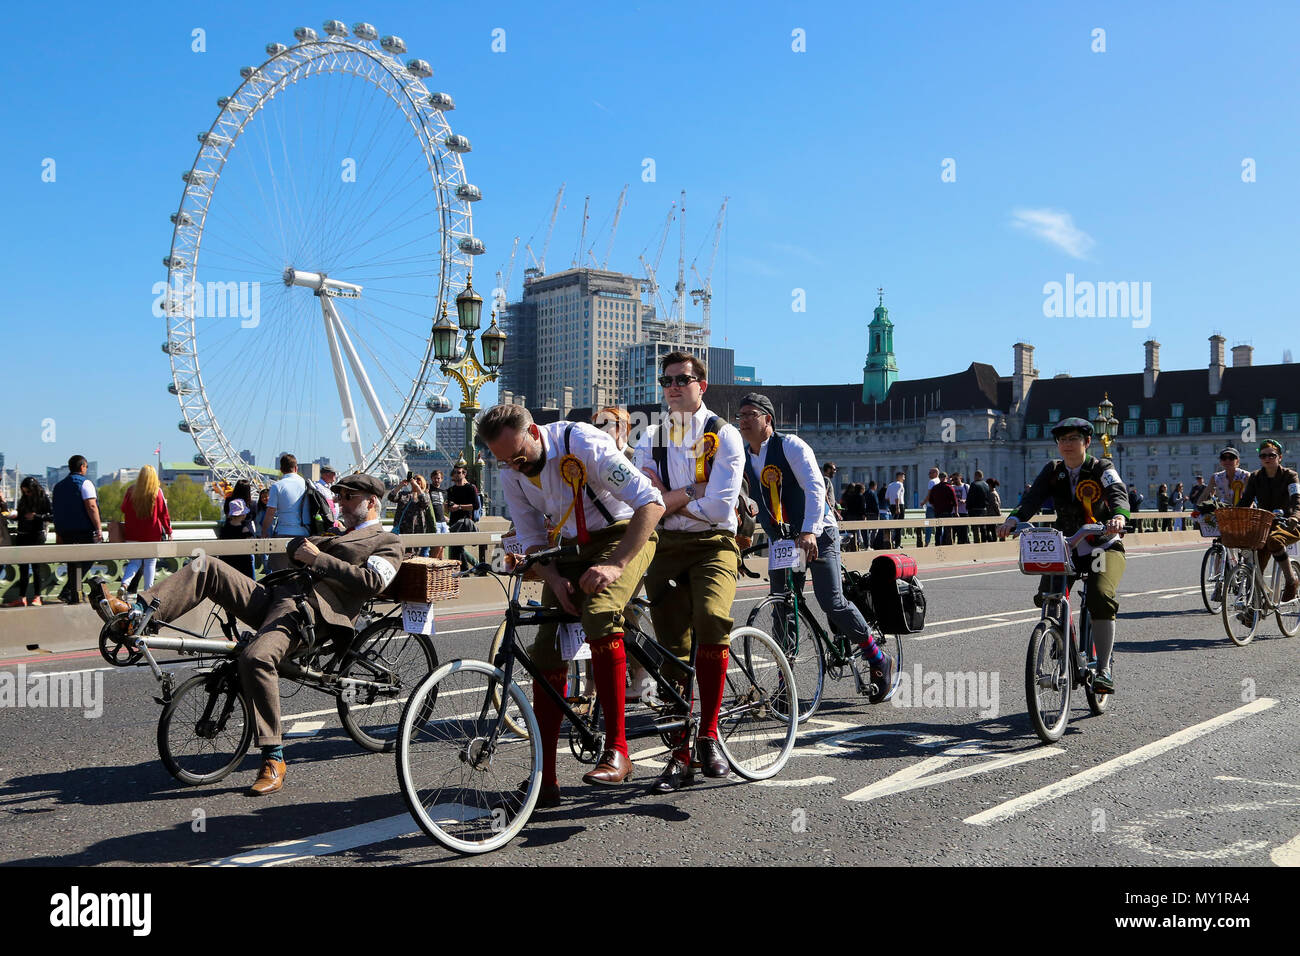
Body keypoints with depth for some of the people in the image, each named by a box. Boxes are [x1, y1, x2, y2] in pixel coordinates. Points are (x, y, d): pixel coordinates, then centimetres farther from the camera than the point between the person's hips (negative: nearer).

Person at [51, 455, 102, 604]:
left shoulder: (59, 486, 17)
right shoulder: (85, 483, -6)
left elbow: (56, 512, 18)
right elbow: (91, 507, -16)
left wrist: (58, 533, 21)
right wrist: (98, 530, -16)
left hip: (65, 530, 7)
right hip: (84, 530, -7)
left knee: (73, 564, 12)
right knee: (85, 562, 0)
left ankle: (74, 596, 11)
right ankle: (69, 591, -11)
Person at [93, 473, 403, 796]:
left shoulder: (387, 543, 7)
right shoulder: (340, 535, 35)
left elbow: (371, 581, -12)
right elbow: (293, 548, 30)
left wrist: (319, 558, -13)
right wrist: (305, 545, 7)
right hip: (273, 594, 9)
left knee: (256, 657, -35)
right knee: (207, 569, -4)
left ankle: (273, 760, -27)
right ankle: (133, 616, -13)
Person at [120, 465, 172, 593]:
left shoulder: (132, 490, -3)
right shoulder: (157, 492, -9)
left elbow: (124, 509, 8)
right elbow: (163, 513, -5)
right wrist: (168, 530, 5)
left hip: (133, 534, 2)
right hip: (152, 534, -2)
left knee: (135, 561, 12)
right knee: (150, 563, 7)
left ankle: (125, 583, -11)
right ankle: (148, 591, 9)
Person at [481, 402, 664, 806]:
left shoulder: (582, 443, -25)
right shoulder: (511, 474, -5)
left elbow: (651, 503, -29)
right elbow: (533, 539, 3)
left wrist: (615, 564, -36)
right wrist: (555, 580, -17)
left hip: (623, 535, -6)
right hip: (570, 547, 6)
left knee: (599, 613, -34)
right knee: (547, 654, -5)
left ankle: (616, 751, -27)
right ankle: (545, 780, 4)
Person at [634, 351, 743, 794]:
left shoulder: (724, 436, 1)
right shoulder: (650, 439, 14)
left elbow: (720, 507, -10)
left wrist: (669, 499, -3)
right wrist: (690, 494, -9)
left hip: (713, 545, -3)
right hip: (665, 547, 4)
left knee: (711, 621, -28)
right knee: (674, 649, 1)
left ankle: (709, 735, -13)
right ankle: (680, 753, 12)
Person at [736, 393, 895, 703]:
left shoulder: (790, 445, -11)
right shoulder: (743, 459, 7)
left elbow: (814, 487, -22)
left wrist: (809, 531, -34)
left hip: (816, 535, -6)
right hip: (781, 540, 6)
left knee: (832, 603, -15)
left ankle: (879, 660, 4)